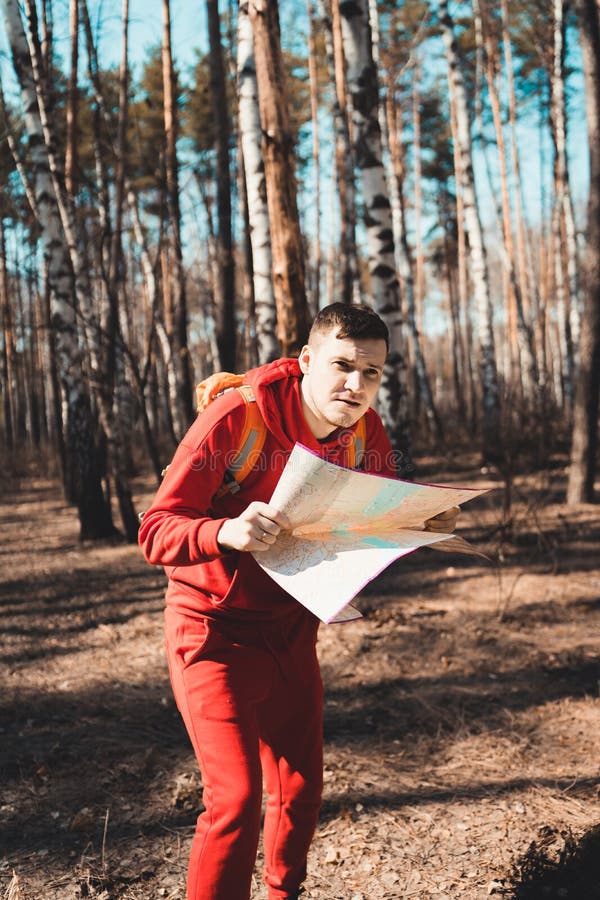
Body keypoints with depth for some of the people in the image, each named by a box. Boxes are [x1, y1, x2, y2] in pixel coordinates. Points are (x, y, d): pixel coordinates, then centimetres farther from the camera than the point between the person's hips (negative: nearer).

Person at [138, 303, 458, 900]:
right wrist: (228, 531, -46)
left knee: (300, 789, 15)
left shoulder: (366, 433, -5)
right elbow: (155, 531, -26)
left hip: (291, 629, 6)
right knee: (237, 799, -13)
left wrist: (429, 521, -18)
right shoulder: (235, 417, -23)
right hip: (215, 628, -5)